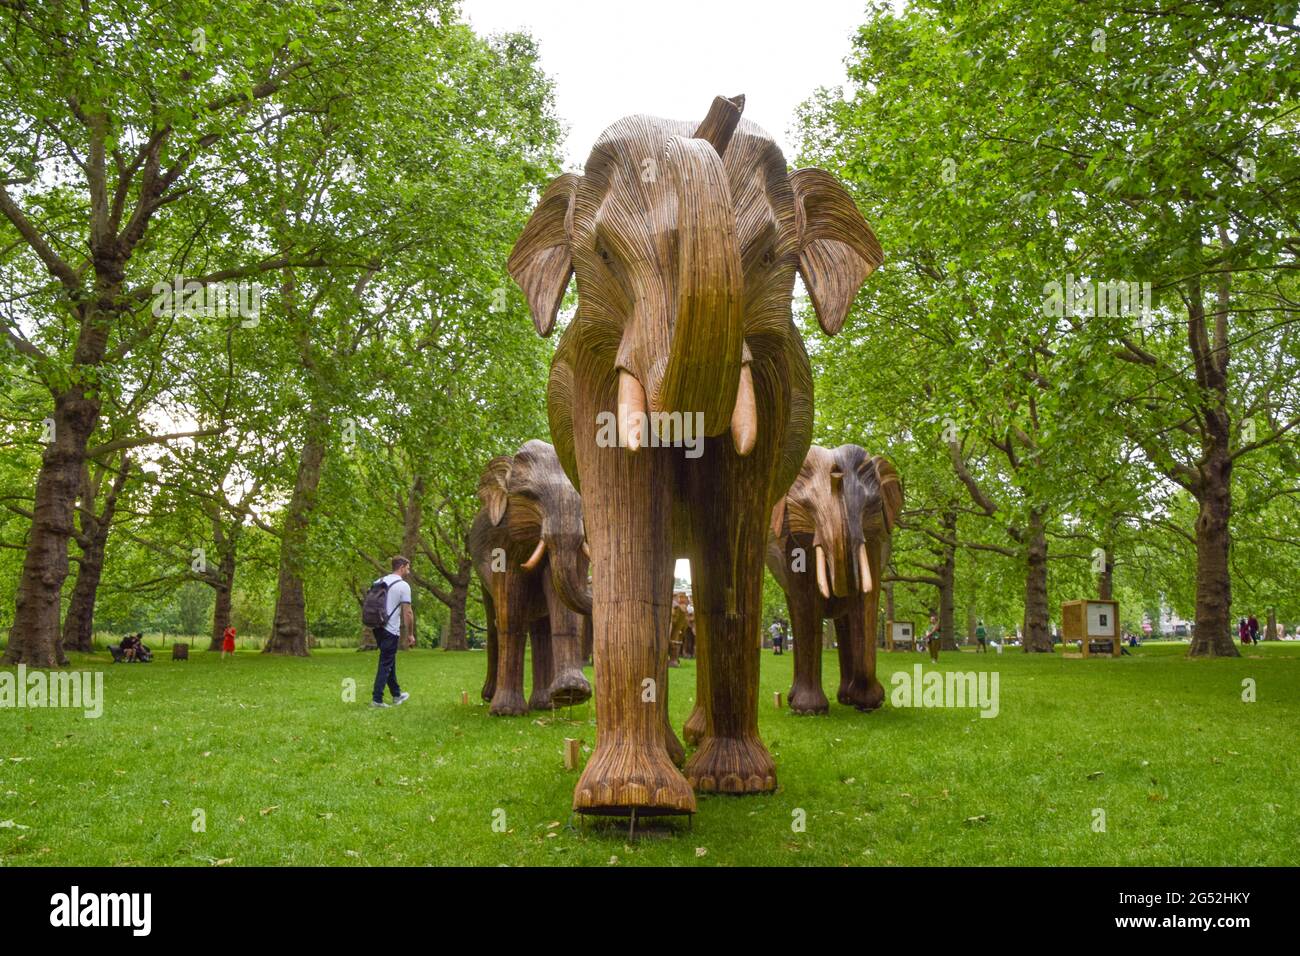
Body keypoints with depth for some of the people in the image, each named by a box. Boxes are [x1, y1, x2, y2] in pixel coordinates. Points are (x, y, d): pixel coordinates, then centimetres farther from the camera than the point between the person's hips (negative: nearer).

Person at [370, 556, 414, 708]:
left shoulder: (380, 581, 13)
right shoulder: (403, 585, -9)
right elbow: (407, 612, -12)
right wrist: (410, 634, -5)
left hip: (378, 627, 8)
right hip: (391, 631, -8)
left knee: (389, 662, 19)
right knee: (385, 664, -3)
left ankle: (396, 695, 30)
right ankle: (377, 699, -5)